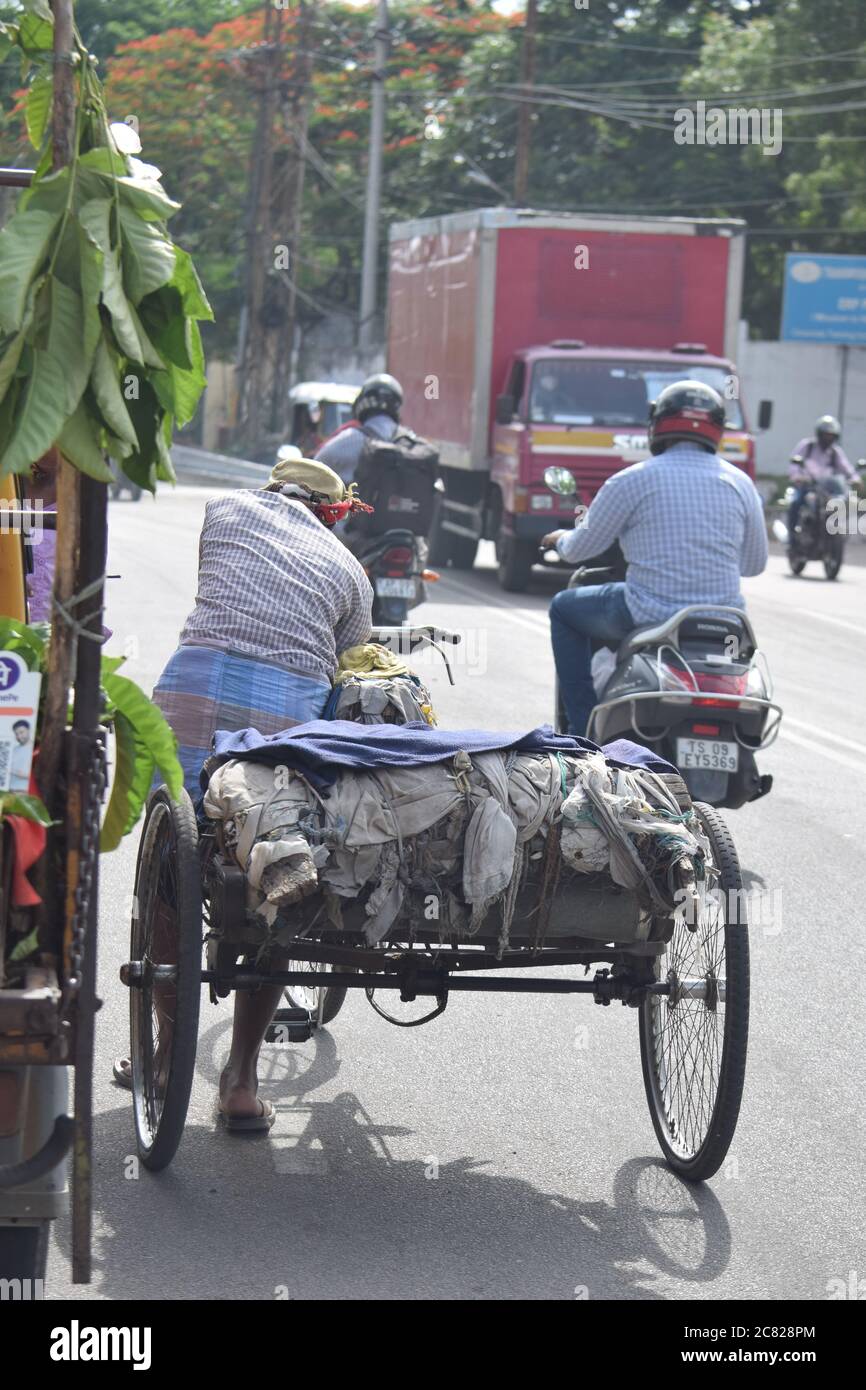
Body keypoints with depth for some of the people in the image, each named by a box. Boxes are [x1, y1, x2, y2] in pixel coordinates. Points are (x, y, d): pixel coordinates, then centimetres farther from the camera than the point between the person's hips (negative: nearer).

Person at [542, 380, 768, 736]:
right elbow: (754, 563, 14)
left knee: (564, 609, 22)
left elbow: (578, 550, 3)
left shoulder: (633, 480, -5)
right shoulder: (740, 483, 4)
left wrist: (560, 539, 27)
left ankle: (584, 730, 14)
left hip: (650, 615, -4)